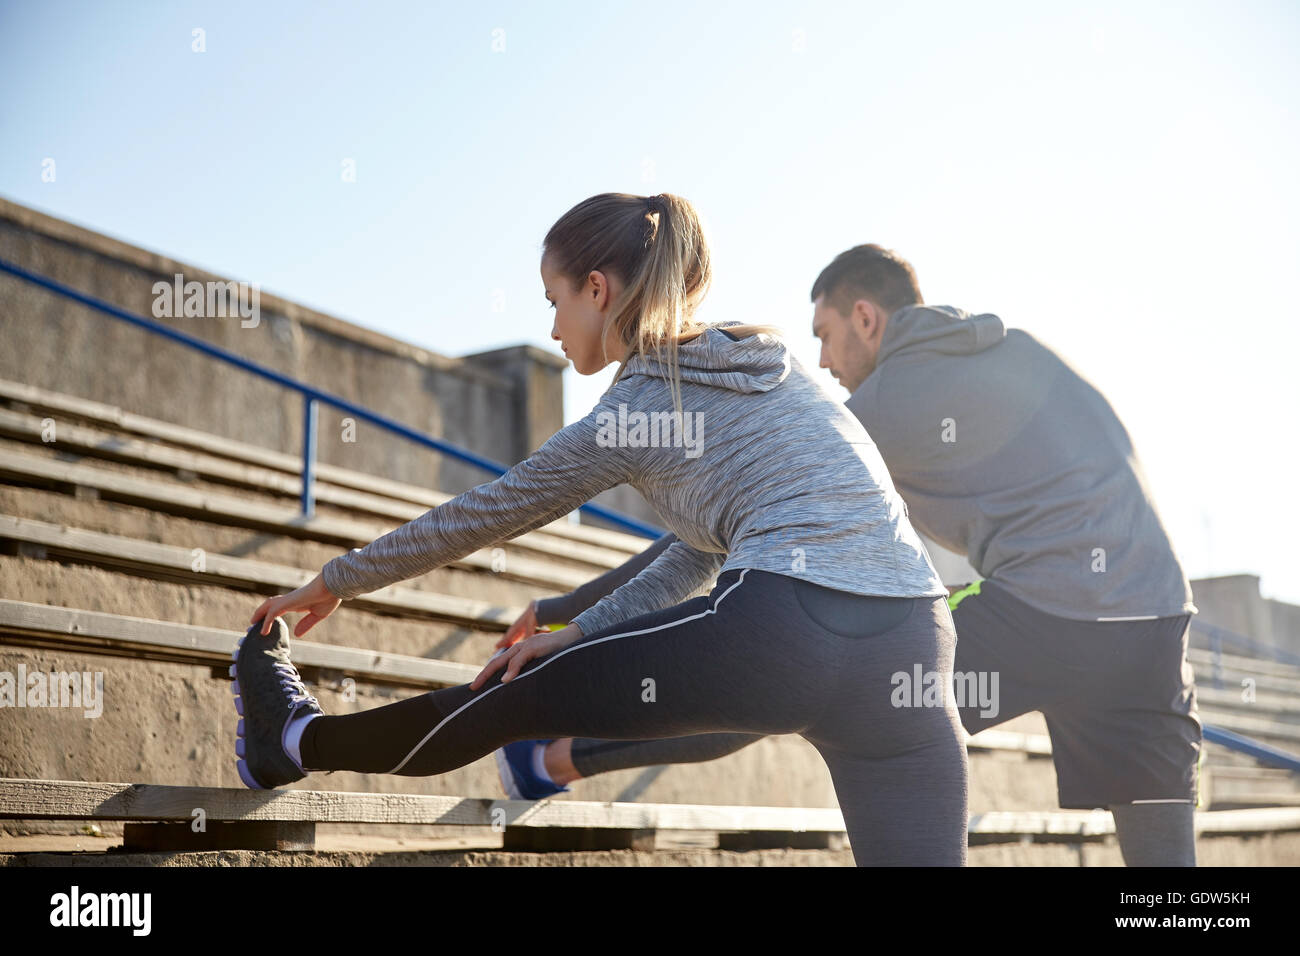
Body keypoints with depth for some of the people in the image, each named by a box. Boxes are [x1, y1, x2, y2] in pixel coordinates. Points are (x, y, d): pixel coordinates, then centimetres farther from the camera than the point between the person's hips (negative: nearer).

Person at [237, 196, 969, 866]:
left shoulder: (637, 409, 4)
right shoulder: (770, 361, 24)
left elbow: (480, 517, 14)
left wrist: (336, 581, 27)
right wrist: (581, 634, 22)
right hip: (916, 644, 7)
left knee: (525, 689, 13)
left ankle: (299, 742, 32)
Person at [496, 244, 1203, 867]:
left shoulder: (878, 410, 5)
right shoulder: (1023, 348, 23)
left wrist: (566, 611, 12)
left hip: (1034, 617, -5)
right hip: (1158, 618, 6)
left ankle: (553, 761, 12)